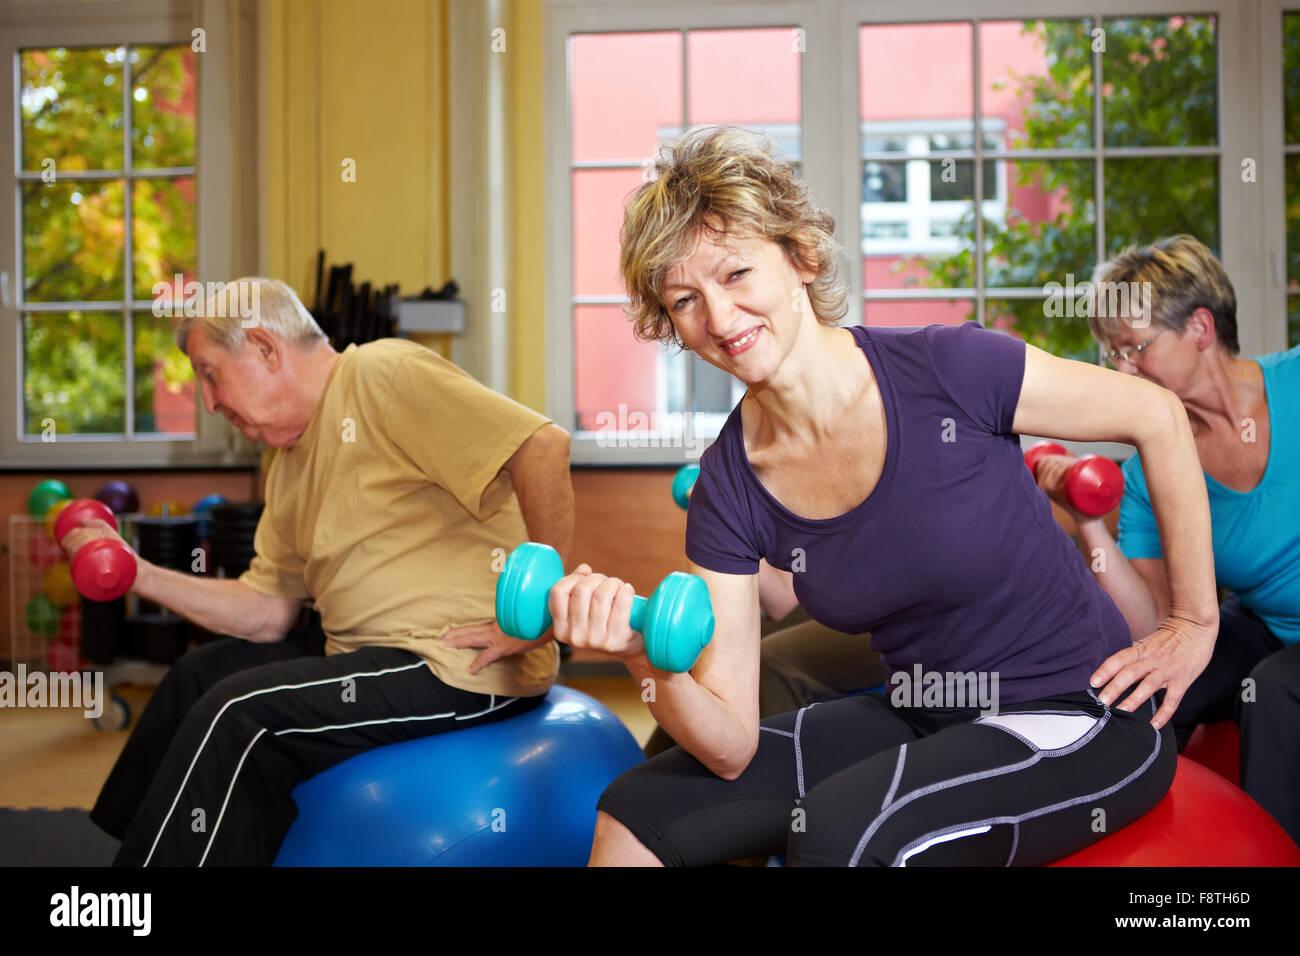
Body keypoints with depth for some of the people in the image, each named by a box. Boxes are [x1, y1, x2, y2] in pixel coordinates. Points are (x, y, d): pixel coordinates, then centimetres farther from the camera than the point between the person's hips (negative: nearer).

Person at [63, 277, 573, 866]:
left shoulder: (383, 373, -13)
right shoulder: (289, 464, 15)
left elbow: (544, 445, -25)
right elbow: (266, 614, 15)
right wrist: (137, 574, 8)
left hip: (463, 664, -10)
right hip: (373, 650, 10)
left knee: (237, 713, -17)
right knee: (200, 675, 17)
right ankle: (137, 840, 32)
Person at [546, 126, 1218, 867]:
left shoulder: (944, 371, -21)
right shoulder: (728, 490, -7)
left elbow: (1158, 417, -7)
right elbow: (731, 746, -9)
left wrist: (1195, 622, -3)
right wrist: (649, 658, -30)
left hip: (1083, 721, -4)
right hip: (924, 721, 5)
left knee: (838, 831, -30)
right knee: (635, 814, -3)